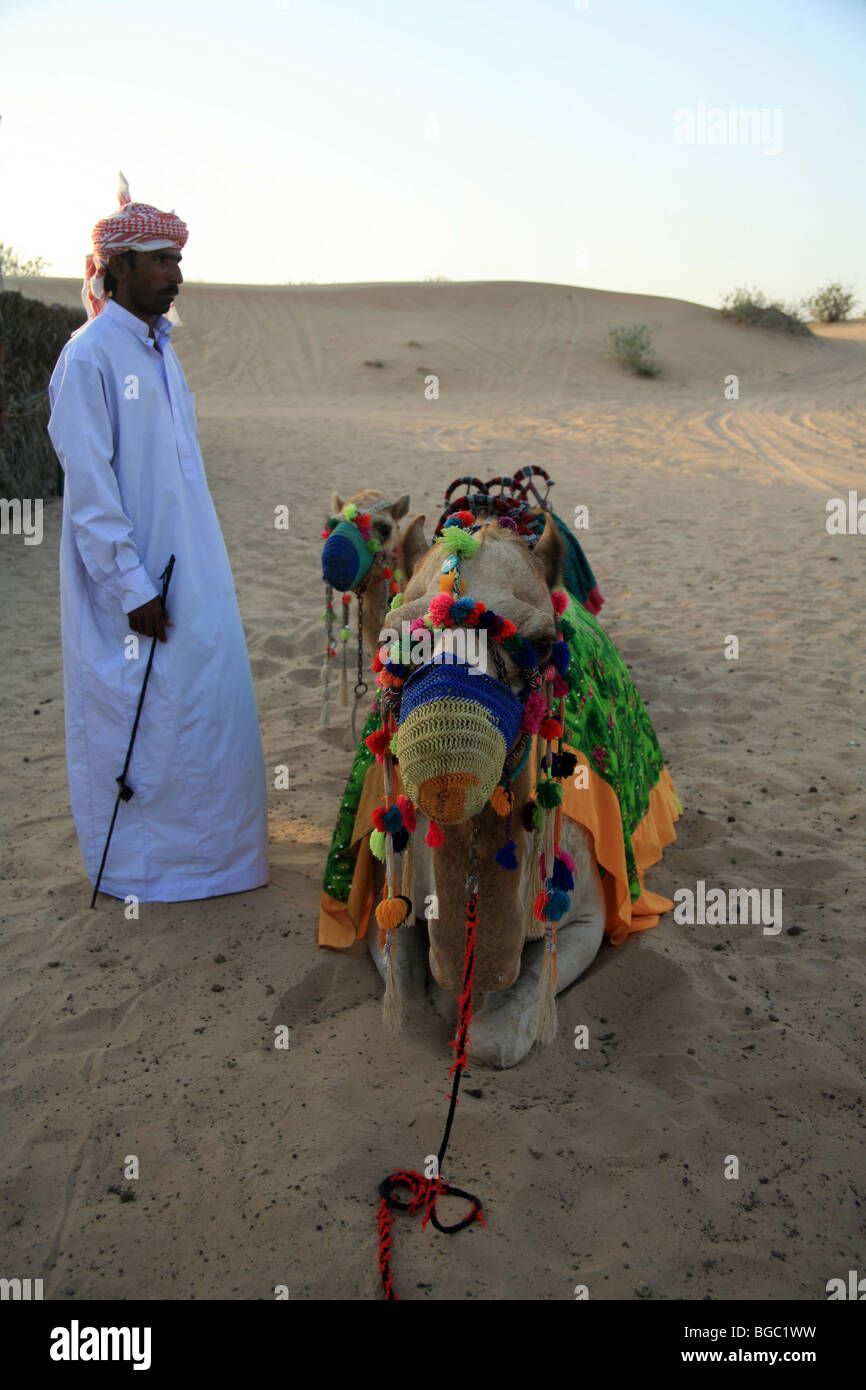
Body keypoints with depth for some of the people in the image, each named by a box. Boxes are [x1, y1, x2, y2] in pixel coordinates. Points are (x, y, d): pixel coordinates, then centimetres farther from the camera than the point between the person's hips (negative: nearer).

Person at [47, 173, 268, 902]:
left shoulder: (160, 350, 12)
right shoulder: (89, 358, -15)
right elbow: (89, 487, -18)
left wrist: (200, 572, 15)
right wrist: (132, 589, -18)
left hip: (190, 570, 8)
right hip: (133, 581, -8)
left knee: (204, 703, 14)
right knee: (134, 715, 4)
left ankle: (197, 839, 31)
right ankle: (134, 866, 20)